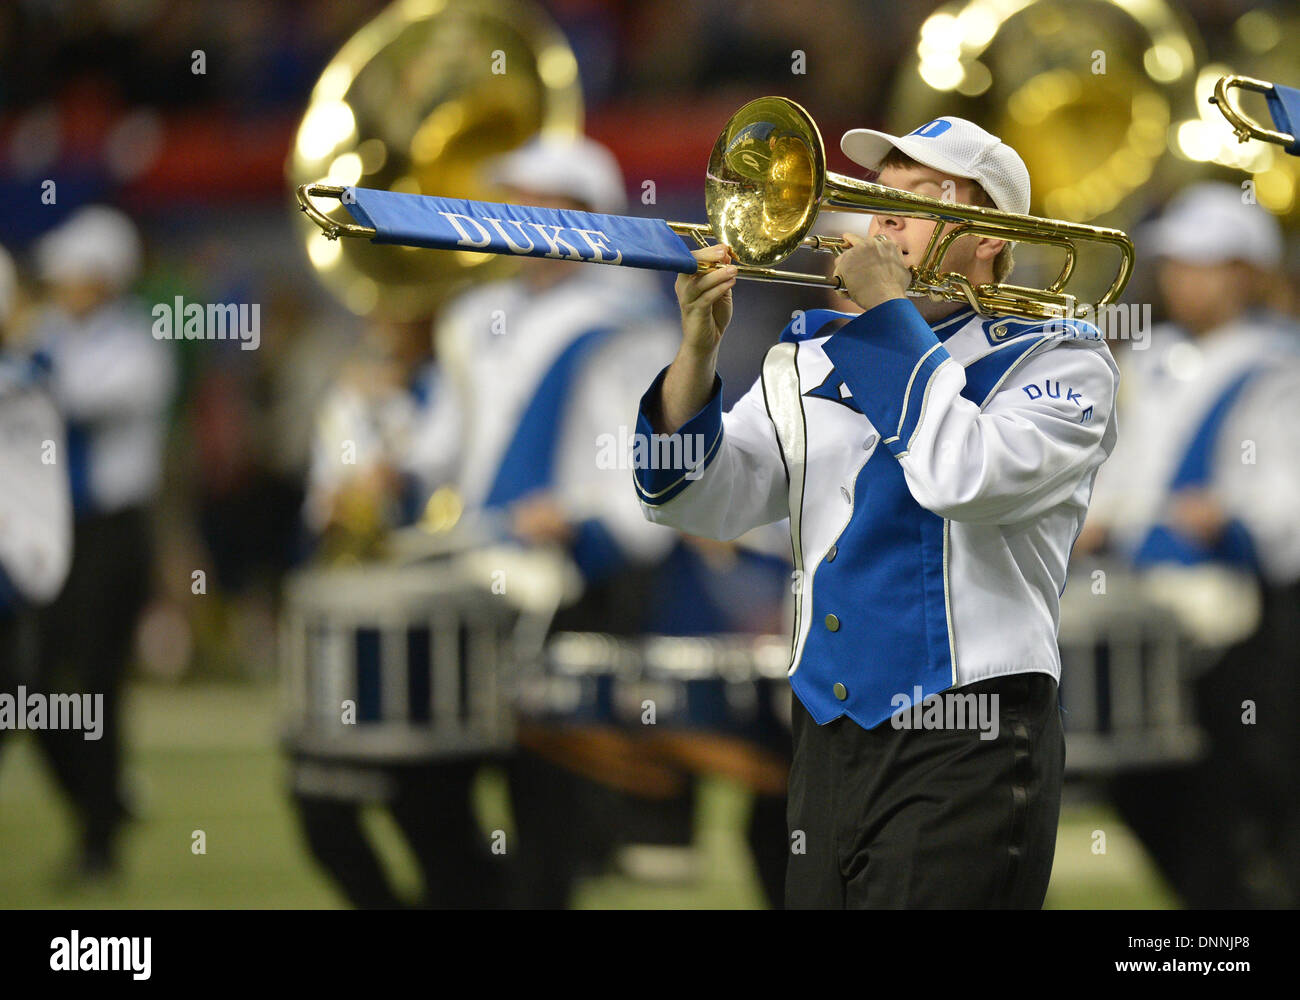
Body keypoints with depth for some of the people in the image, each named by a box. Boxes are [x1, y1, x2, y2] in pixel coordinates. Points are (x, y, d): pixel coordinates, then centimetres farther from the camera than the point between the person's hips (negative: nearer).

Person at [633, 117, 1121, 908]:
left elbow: (967, 477, -20)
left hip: (965, 753, -6)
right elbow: (707, 501, 7)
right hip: (829, 744, 6)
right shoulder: (816, 357, 17)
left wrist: (888, 310, -12)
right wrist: (699, 349, -9)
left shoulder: (1057, 362, 0)